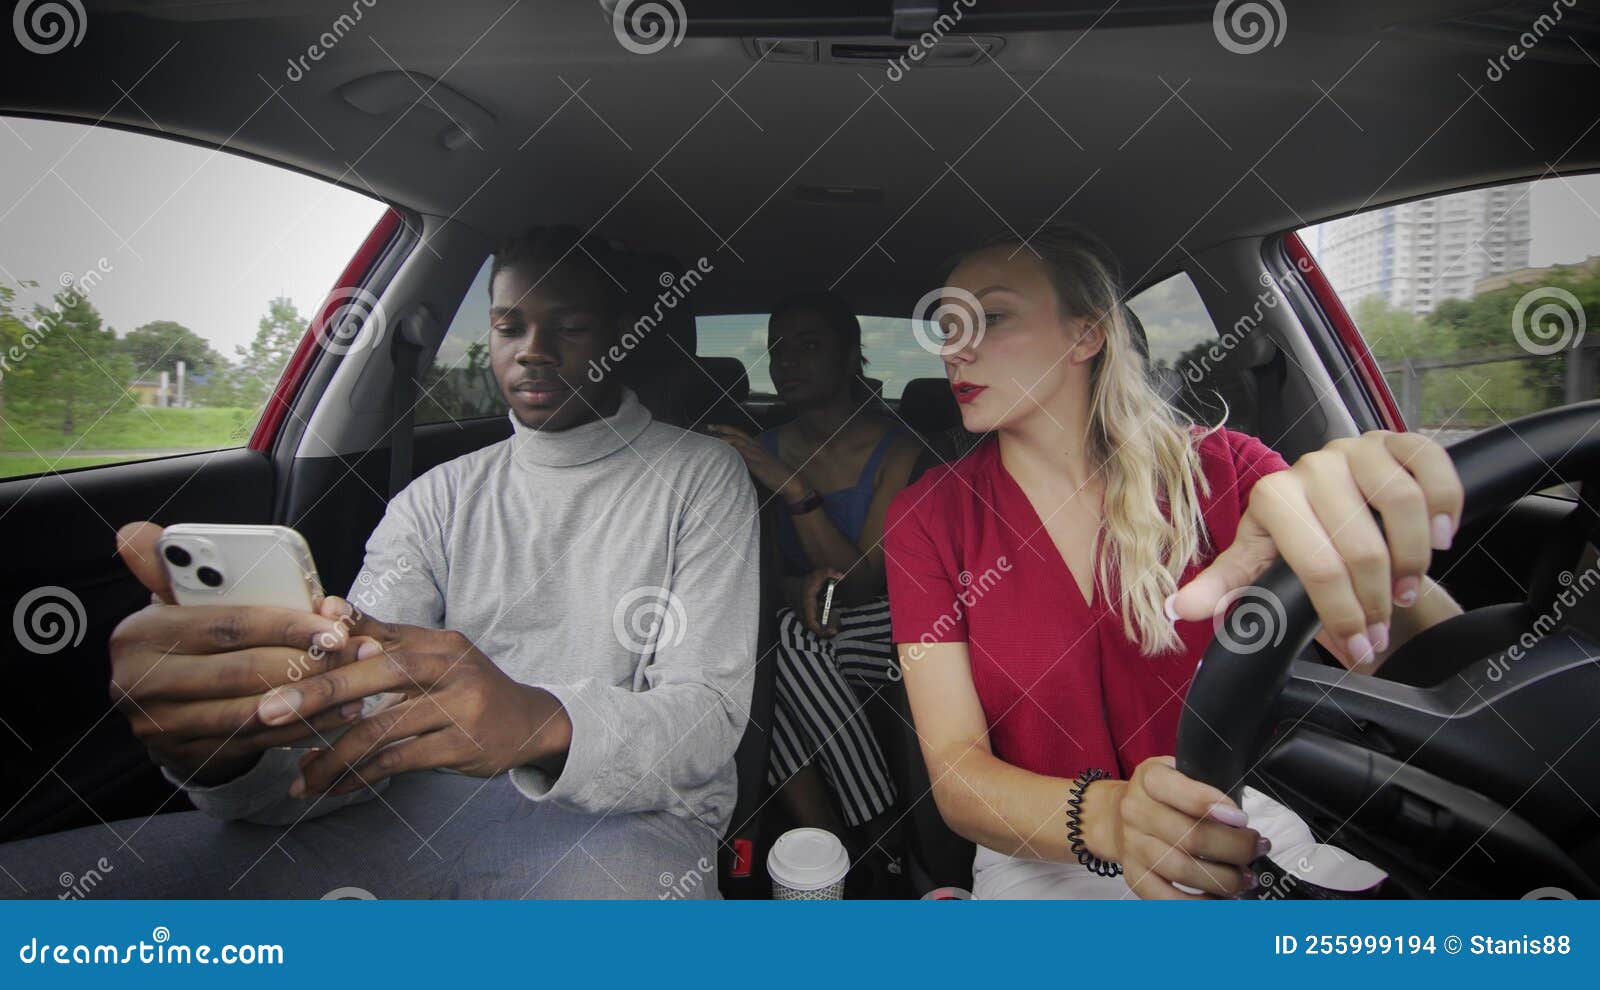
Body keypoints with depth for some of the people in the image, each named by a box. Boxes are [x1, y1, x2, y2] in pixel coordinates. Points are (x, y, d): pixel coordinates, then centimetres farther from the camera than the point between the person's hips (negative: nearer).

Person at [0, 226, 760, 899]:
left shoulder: (700, 477, 4)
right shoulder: (436, 500, 14)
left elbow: (708, 714, -8)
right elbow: (359, 714, 1)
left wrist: (542, 723, -30)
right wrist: (225, 747, -23)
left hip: (621, 817, -1)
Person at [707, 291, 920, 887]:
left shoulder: (897, 450, -6)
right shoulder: (762, 450, 4)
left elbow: (862, 582, -12)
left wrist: (794, 488, -23)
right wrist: (800, 588, -20)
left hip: (877, 631, -3)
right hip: (797, 643, 3)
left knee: (785, 641, -32)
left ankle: (859, 857, -21)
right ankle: (878, 850, -18)